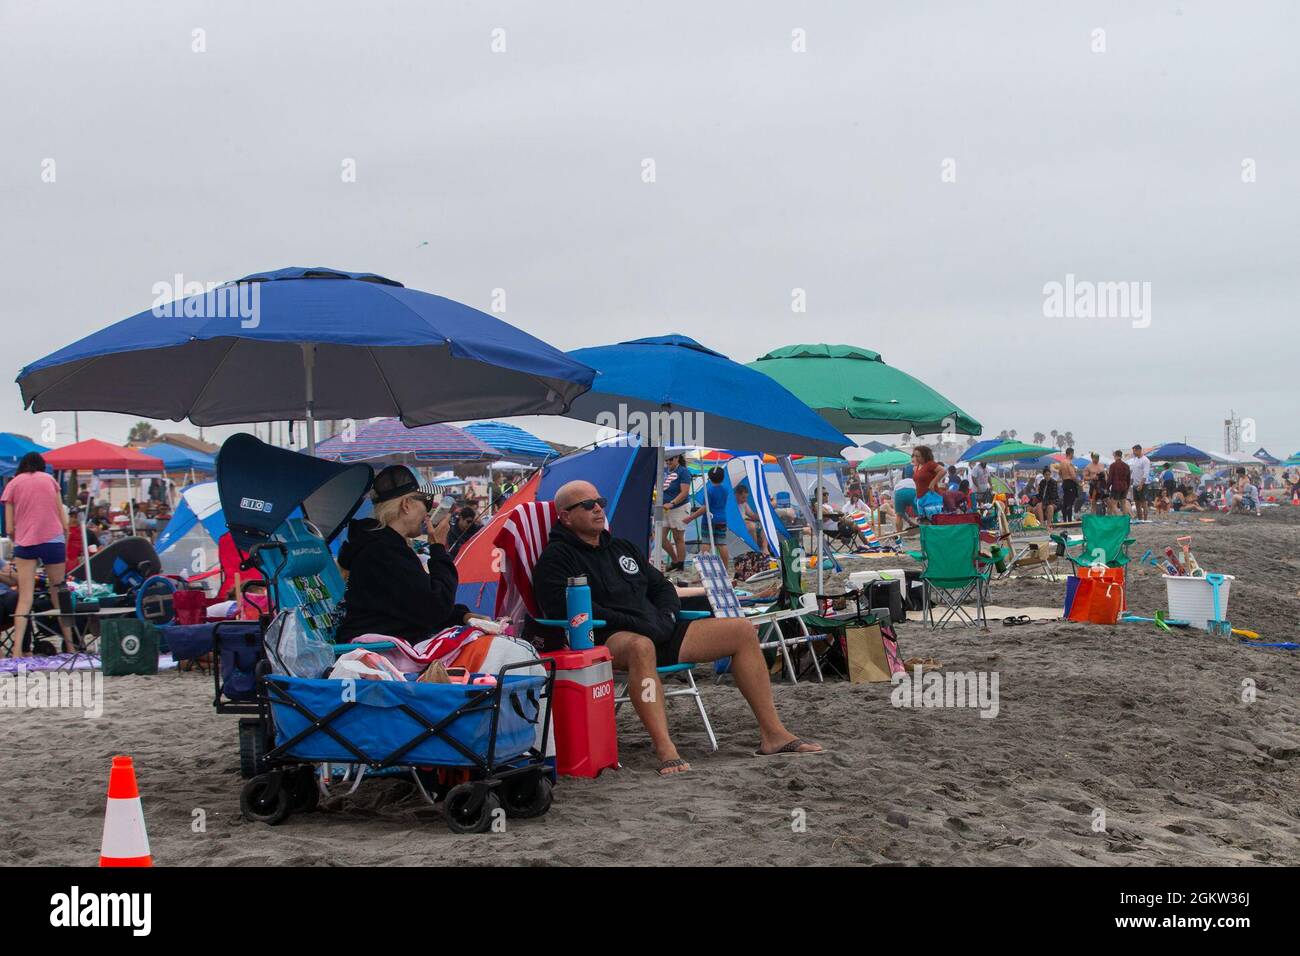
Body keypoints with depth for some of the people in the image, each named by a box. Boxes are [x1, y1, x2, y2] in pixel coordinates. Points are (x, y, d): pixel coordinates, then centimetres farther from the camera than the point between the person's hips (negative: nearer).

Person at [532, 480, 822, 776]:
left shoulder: (623, 548, 25)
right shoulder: (556, 558, 0)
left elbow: (662, 587, 29)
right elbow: (566, 608, -16)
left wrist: (665, 618, 3)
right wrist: (639, 625, -19)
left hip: (657, 634, 8)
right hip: (606, 641, -8)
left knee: (743, 631, 0)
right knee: (641, 647, -45)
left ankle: (772, 733, 0)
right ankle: (665, 749, -52)